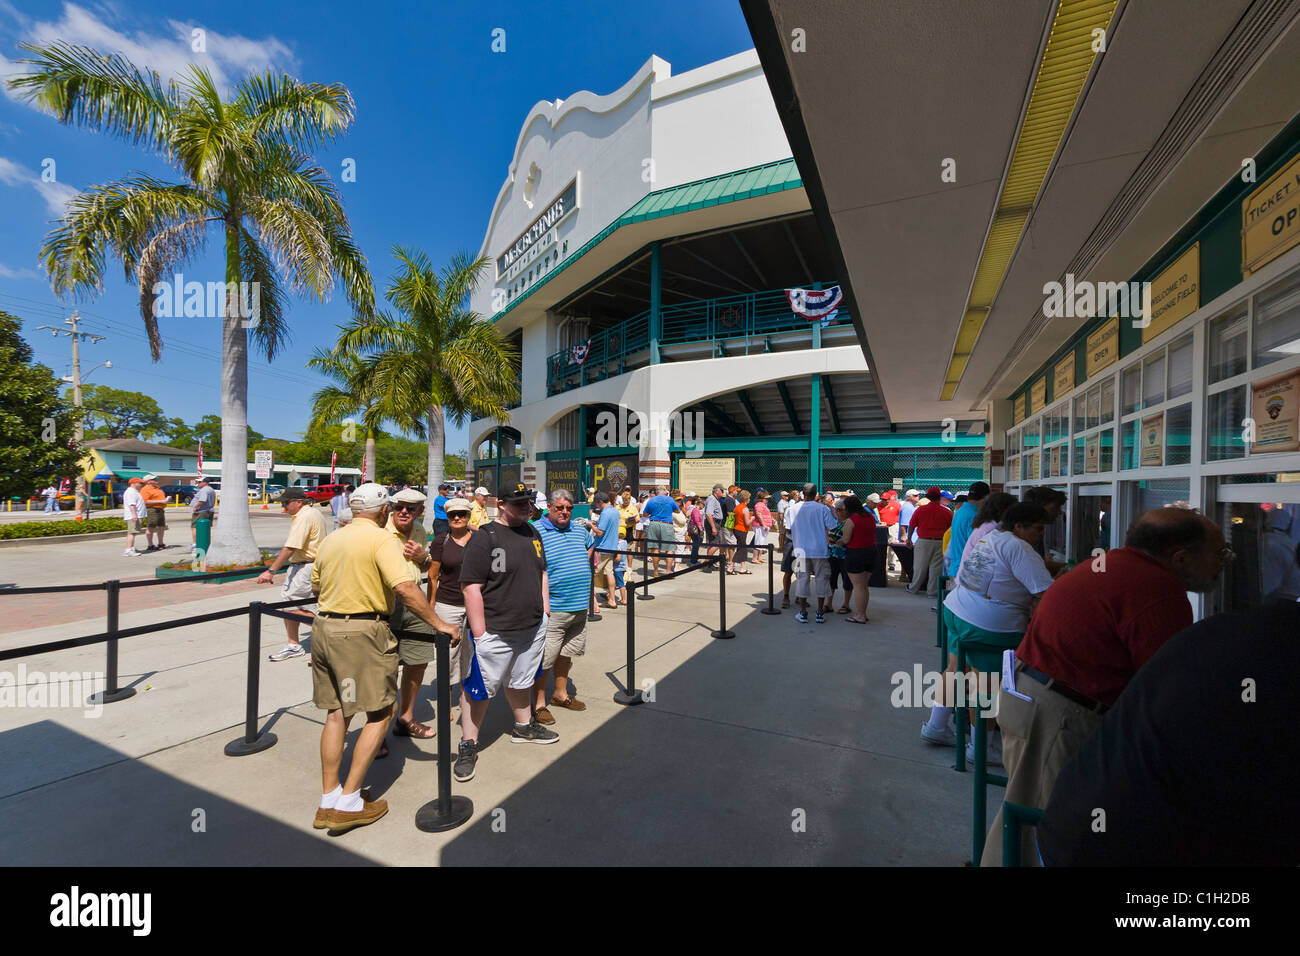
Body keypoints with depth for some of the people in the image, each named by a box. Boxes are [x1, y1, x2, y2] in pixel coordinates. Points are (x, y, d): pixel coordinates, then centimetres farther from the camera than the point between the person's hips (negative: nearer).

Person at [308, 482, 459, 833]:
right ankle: (348, 802, 7)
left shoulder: (330, 540, 11)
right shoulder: (381, 538, -13)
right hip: (363, 633, -8)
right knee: (380, 713, 5)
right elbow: (404, 587, -25)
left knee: (336, 713, 17)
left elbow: (316, 585, 22)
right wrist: (438, 624, -21)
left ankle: (328, 801, 25)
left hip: (325, 629, 8)